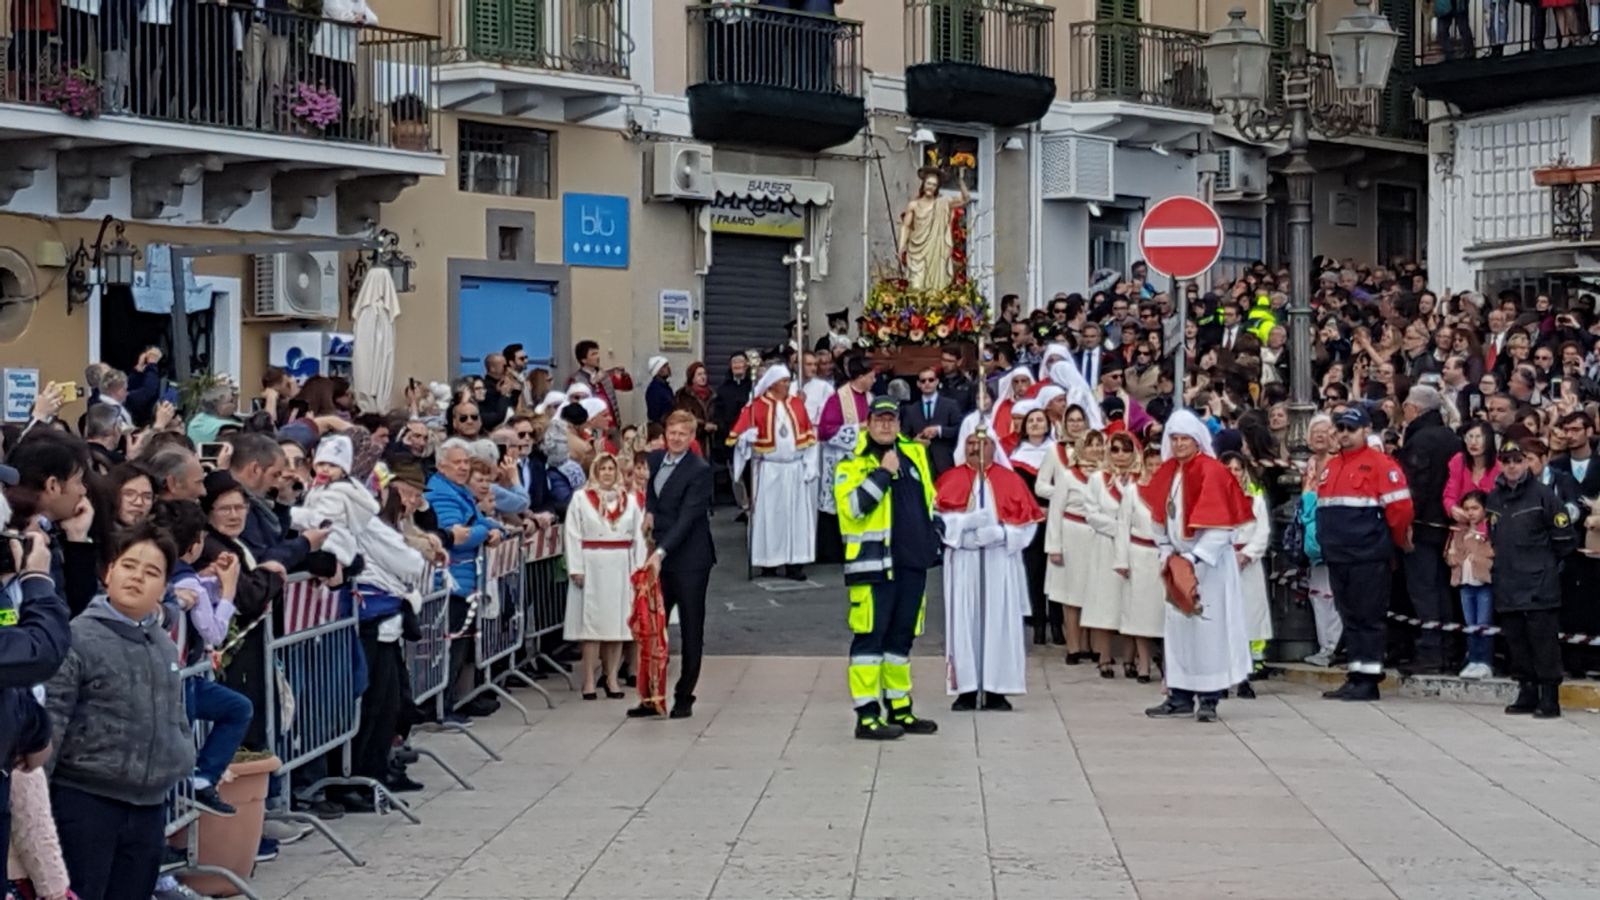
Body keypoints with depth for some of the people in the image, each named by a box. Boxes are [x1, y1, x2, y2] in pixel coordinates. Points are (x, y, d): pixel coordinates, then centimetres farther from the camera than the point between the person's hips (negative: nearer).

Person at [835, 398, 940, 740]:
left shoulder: (914, 454, 14)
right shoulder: (852, 463, -6)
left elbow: (929, 498, 25)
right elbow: (852, 507, -21)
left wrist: (934, 538, 21)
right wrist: (883, 473, -19)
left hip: (912, 562, 7)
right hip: (874, 563, -7)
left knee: (902, 636, 13)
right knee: (870, 635, -7)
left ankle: (900, 709, 22)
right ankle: (866, 716, -5)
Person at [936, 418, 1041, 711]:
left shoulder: (1010, 480, 9)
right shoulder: (951, 480, 8)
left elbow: (1026, 521, 1)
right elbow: (940, 518, -4)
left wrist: (1000, 533, -15)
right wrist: (969, 524, -18)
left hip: (1000, 563, 1)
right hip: (964, 563, -1)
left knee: (1000, 621, 0)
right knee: (964, 621, -2)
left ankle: (996, 690, 2)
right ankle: (967, 690, 0)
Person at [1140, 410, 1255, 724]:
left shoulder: (1211, 472, -13)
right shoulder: (1167, 472, 7)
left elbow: (1220, 526, -18)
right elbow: (1161, 518, 14)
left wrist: (1194, 558, -22)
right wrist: (1167, 553, 1)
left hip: (1209, 560, -6)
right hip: (1179, 559, 6)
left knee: (1207, 627, -4)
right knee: (1177, 626, 7)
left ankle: (1208, 700, 1)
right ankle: (1180, 697, 13)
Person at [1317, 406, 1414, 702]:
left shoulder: (1380, 464, -8)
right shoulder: (1331, 467, 16)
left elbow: (1400, 506, -11)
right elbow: (1321, 507, 24)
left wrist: (1399, 541, 0)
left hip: (1368, 556, -7)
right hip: (1337, 556, 7)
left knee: (1369, 617, -4)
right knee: (1349, 617, 11)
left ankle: (1369, 679, -2)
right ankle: (1355, 675, 16)